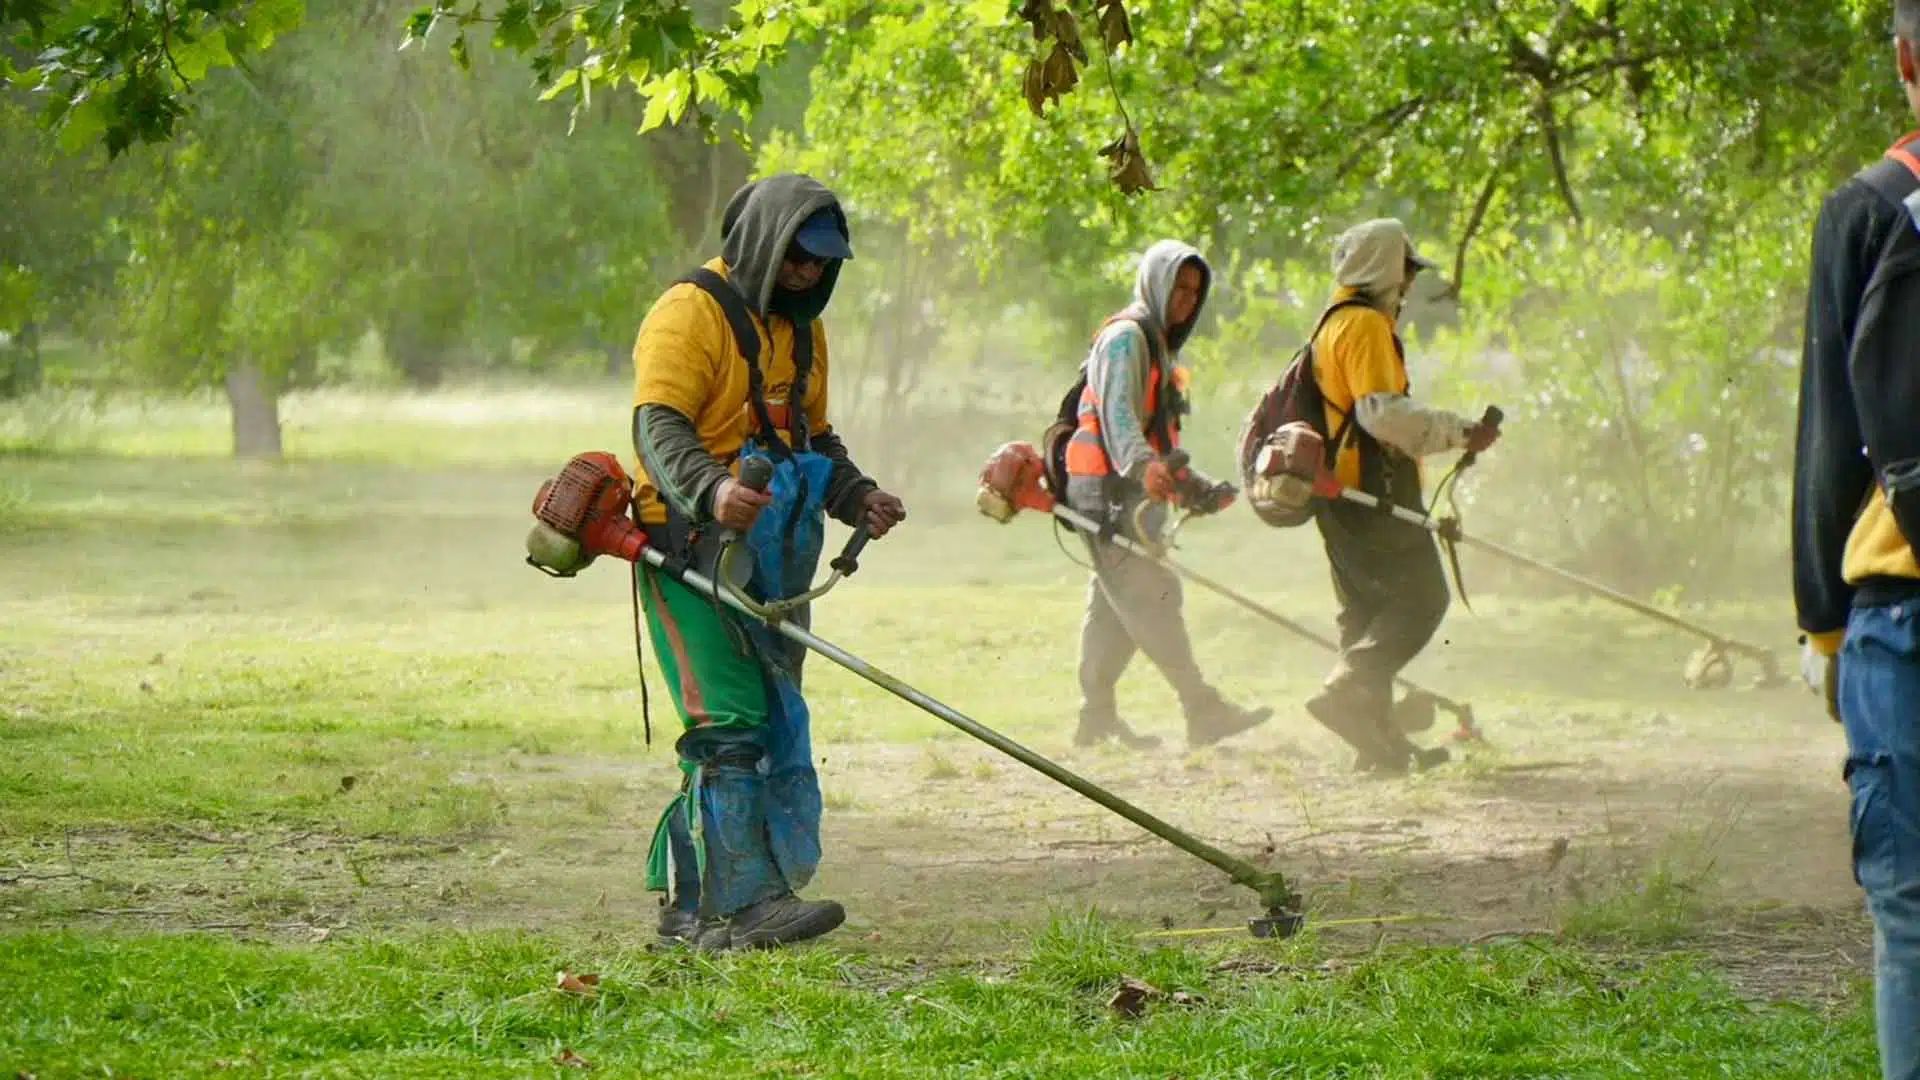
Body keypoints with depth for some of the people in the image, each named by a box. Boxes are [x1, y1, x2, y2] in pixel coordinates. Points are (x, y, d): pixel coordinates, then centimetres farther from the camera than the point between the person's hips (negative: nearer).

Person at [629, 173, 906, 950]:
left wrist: (856, 496, 10)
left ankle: (686, 903, 13)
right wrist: (711, 489, -38)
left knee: (771, 726, 7)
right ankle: (744, 903, -19)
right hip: (690, 548, -9)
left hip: (766, 559, 9)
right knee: (729, 722, -16)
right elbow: (657, 427, -20)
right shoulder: (691, 312, -9)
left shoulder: (801, 330, 20)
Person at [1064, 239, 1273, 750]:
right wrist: (1144, 466, -41)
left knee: (1113, 605, 9)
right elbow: (1117, 414, -25)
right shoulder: (1127, 337, -9)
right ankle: (1203, 711, -18)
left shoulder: (1159, 344, 24)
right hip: (1110, 491, -10)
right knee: (1152, 595, -12)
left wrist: (1194, 485, 24)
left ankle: (1097, 718, 11)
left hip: (1132, 492, 10)